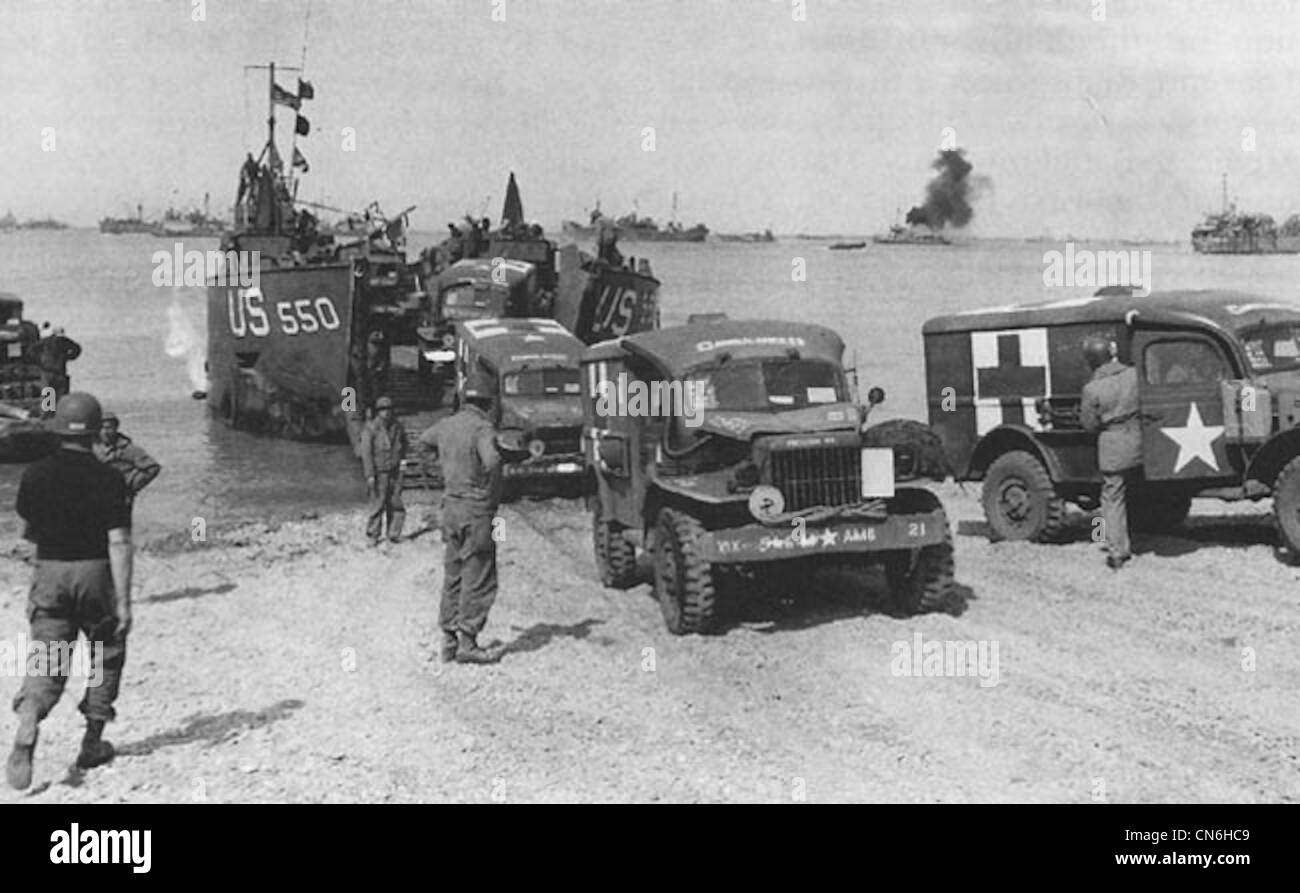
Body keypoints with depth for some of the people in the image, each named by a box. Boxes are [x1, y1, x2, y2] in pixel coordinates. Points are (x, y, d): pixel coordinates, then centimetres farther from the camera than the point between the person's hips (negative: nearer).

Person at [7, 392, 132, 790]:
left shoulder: (35, 475, 0)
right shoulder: (108, 479, -10)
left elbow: (29, 530, 14)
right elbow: (119, 543, -14)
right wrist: (123, 600, -13)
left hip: (49, 574, 2)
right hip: (96, 573, -2)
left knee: (46, 665, 3)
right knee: (105, 656, 17)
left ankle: (24, 743, -19)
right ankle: (92, 744, 21)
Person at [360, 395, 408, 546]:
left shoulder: (398, 427, 5)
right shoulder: (371, 428, -8)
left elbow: (405, 443, 26)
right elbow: (366, 452, -11)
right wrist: (370, 475, -17)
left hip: (395, 472, 4)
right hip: (379, 472, -4)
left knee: (396, 505, 3)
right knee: (378, 505, -2)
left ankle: (393, 534, 13)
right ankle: (373, 536, 11)